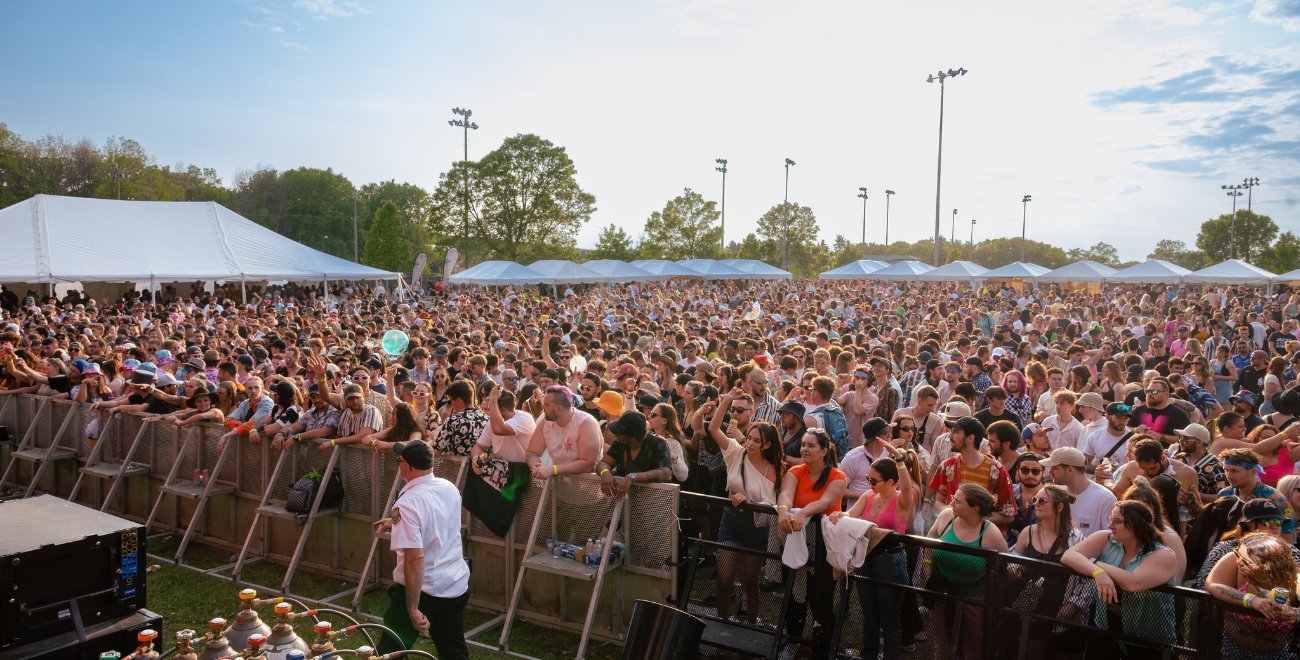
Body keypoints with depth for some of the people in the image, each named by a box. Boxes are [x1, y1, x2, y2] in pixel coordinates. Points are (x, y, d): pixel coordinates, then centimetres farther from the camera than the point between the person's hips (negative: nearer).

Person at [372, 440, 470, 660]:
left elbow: (415, 558, -28)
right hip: (457, 585, 7)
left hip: (423, 590, -6)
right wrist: (396, 524, 29)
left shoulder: (407, 504, -23)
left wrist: (413, 609, -25)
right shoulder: (450, 489, 0)